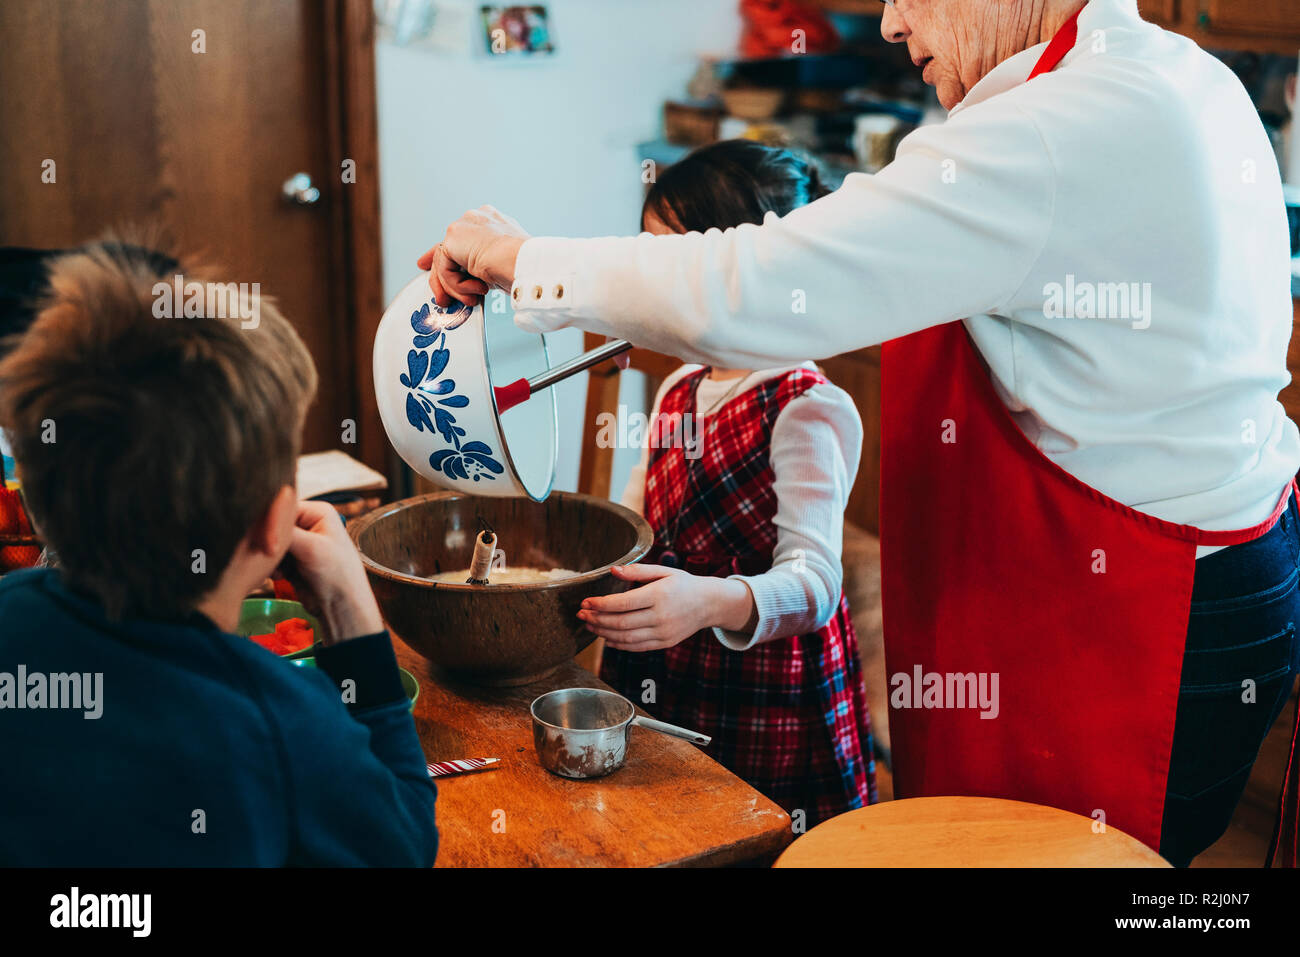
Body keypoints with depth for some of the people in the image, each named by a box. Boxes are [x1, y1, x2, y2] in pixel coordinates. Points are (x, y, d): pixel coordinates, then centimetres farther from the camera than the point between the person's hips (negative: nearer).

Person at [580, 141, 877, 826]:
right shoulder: (676, 394, 9)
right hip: (656, 687, 7)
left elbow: (815, 581, -26)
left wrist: (714, 603, -44)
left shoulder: (806, 410, -16)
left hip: (764, 712, -7)